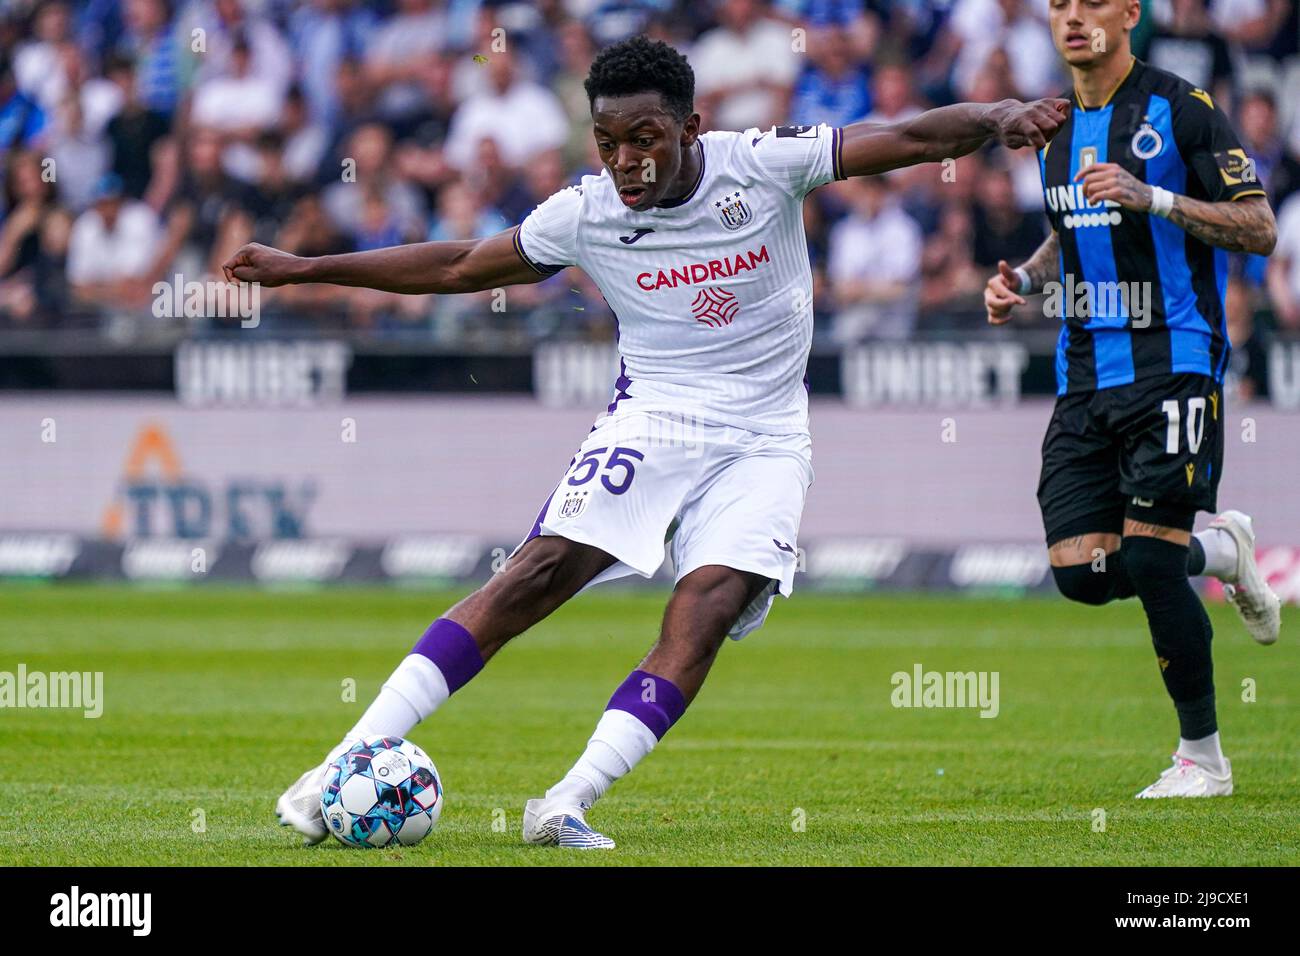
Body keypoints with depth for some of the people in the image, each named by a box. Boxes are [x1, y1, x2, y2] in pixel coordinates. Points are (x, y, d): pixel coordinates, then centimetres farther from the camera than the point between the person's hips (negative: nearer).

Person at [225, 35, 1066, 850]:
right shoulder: (585, 214, -3)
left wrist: (998, 118, -31)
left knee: (704, 615, -22)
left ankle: (568, 806, -26)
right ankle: (343, 770, -20)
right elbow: (459, 266, 10)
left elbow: (911, 140, -11)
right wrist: (303, 269, 11)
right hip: (650, 421, 0)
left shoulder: (761, 165, -9)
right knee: (539, 574, -18)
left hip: (764, 442, 0)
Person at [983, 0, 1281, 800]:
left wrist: (1153, 198, -20)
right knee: (1081, 571, -5)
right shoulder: (1055, 127, 15)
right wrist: (1025, 278, 10)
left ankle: (1203, 757, 3)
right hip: (1086, 372, 6)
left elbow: (1260, 229, -9)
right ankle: (1222, 550, 25)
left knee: (1149, 559, -13)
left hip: (1174, 366, -6)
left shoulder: (1181, 110, -6)